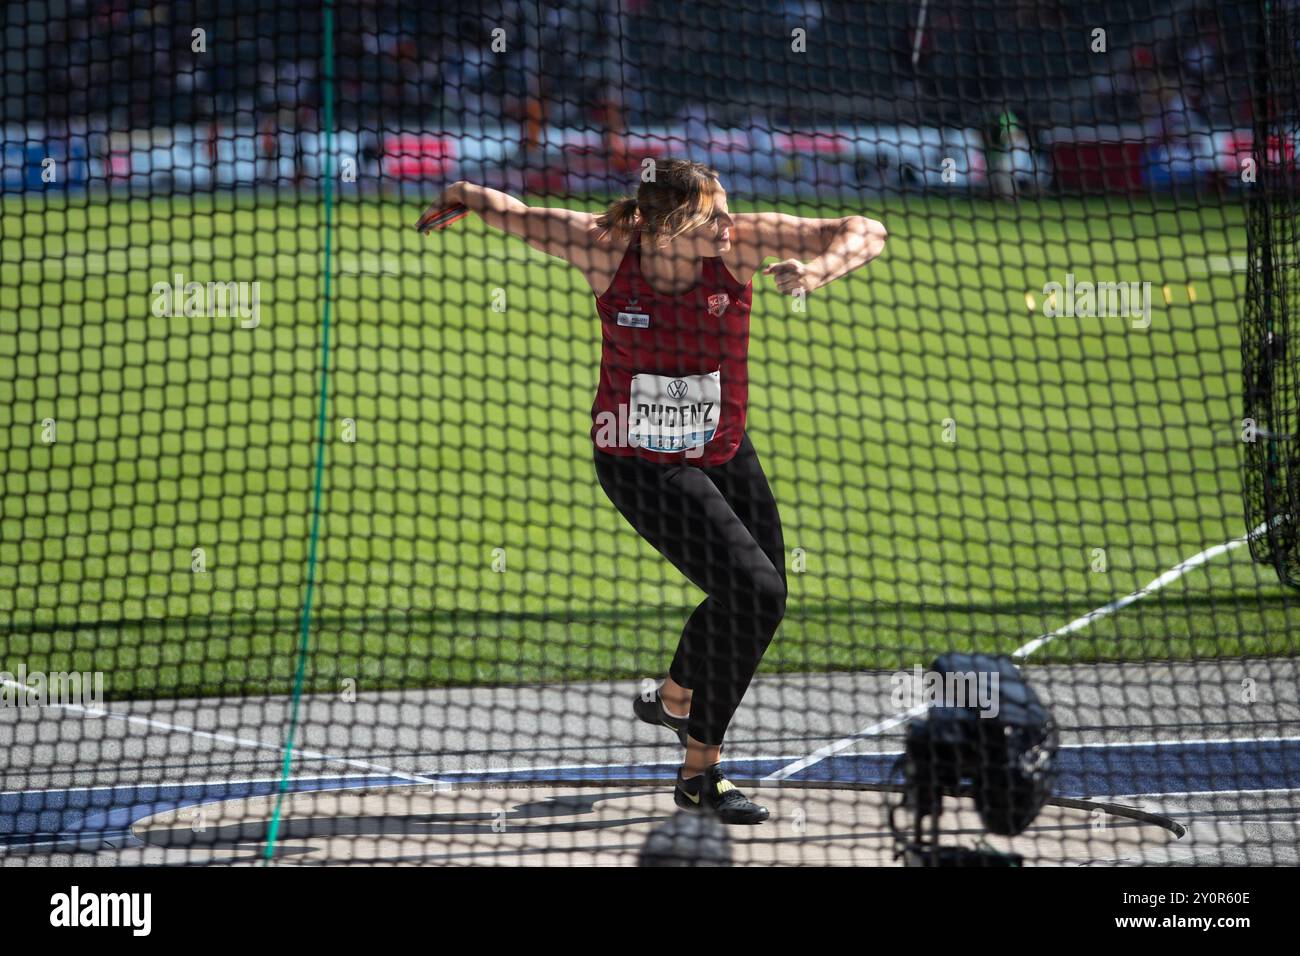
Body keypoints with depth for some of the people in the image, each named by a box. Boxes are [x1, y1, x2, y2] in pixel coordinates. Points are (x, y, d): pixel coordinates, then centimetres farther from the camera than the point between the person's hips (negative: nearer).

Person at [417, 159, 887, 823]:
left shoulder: (741, 243, -19)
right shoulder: (605, 247, -22)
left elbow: (864, 232, -20)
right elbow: (517, 216, -3)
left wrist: (818, 270, -38)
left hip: (725, 453, 5)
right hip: (641, 464, -5)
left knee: (760, 601, 19)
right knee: (751, 591, -21)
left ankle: (673, 698, 51)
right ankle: (700, 772, -8)